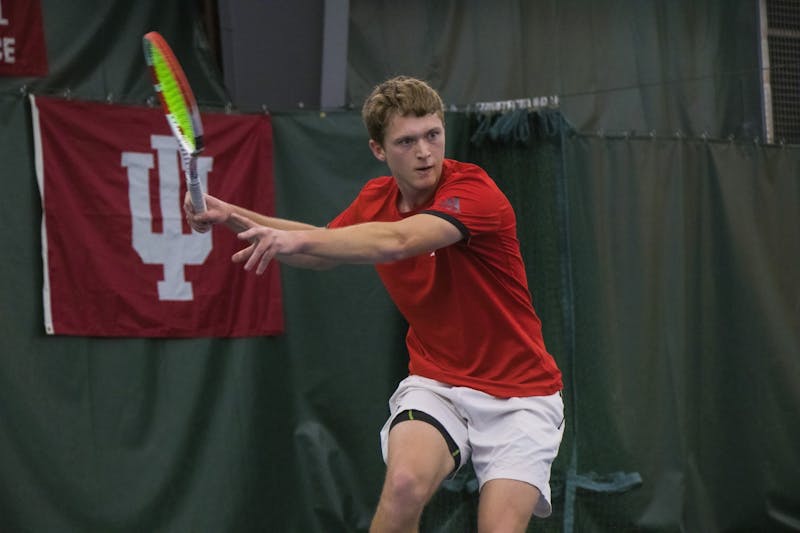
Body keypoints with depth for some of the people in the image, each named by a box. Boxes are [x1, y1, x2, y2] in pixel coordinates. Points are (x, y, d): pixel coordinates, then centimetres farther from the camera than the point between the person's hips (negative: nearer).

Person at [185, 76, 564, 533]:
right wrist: (233, 217, 5)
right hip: (436, 383, 4)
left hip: (518, 395, -4)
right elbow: (323, 252, 20)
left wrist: (300, 237, -50)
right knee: (405, 482, -27)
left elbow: (398, 241, -37)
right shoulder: (376, 200, 2)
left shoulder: (475, 191, -19)